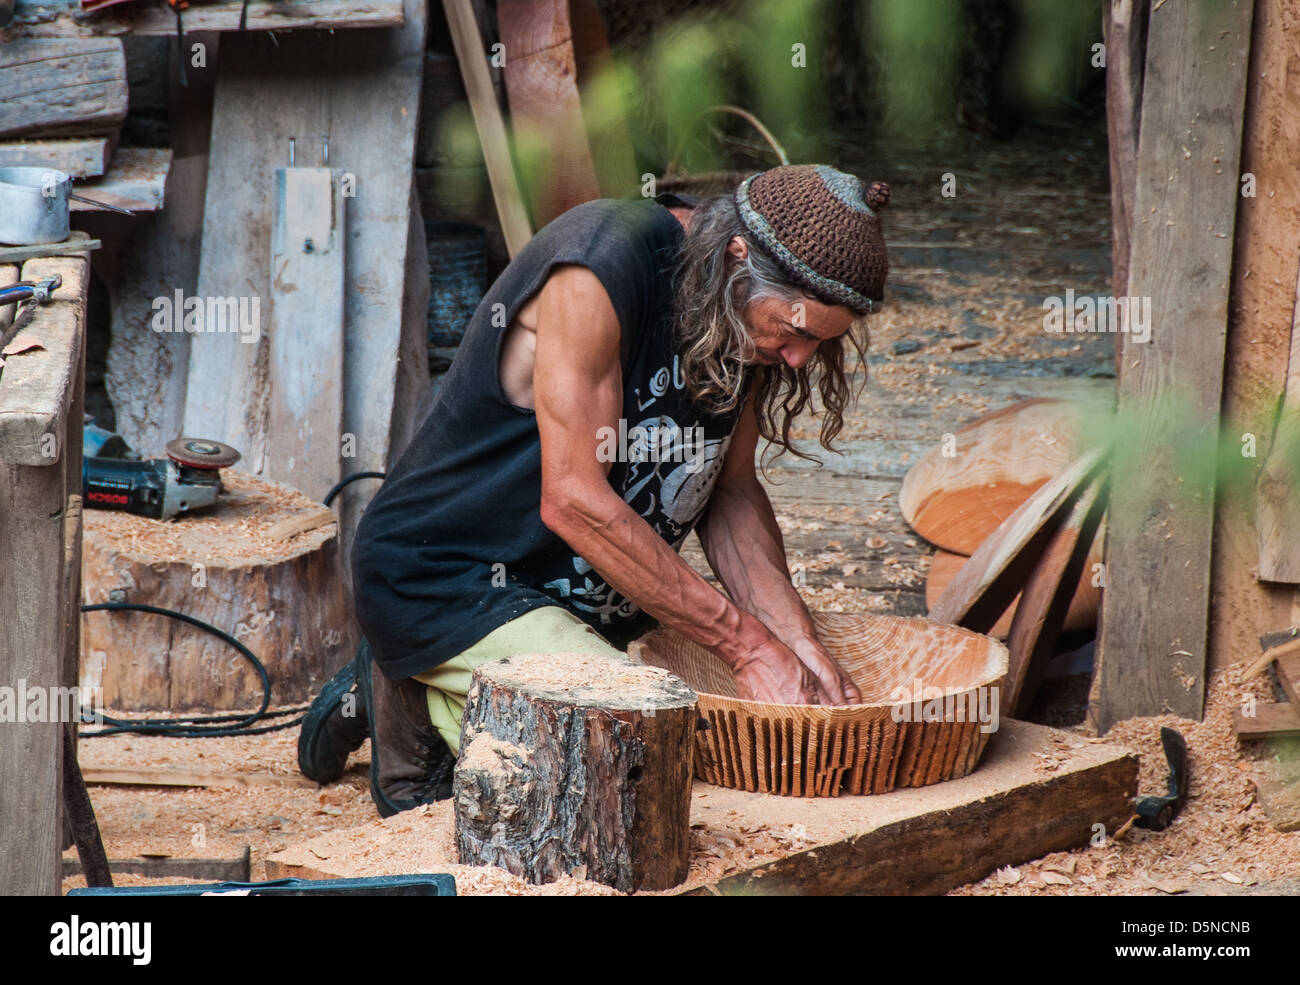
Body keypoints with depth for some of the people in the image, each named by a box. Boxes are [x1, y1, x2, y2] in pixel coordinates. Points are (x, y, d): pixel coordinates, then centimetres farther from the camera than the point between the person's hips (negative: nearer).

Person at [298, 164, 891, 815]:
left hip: (581, 596, 9)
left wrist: (799, 646, -9)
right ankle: (420, 708, -1)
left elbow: (731, 494, 7)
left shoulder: (755, 311, -1)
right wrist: (746, 643, -25)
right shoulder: (597, 273, -27)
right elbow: (574, 500, -28)